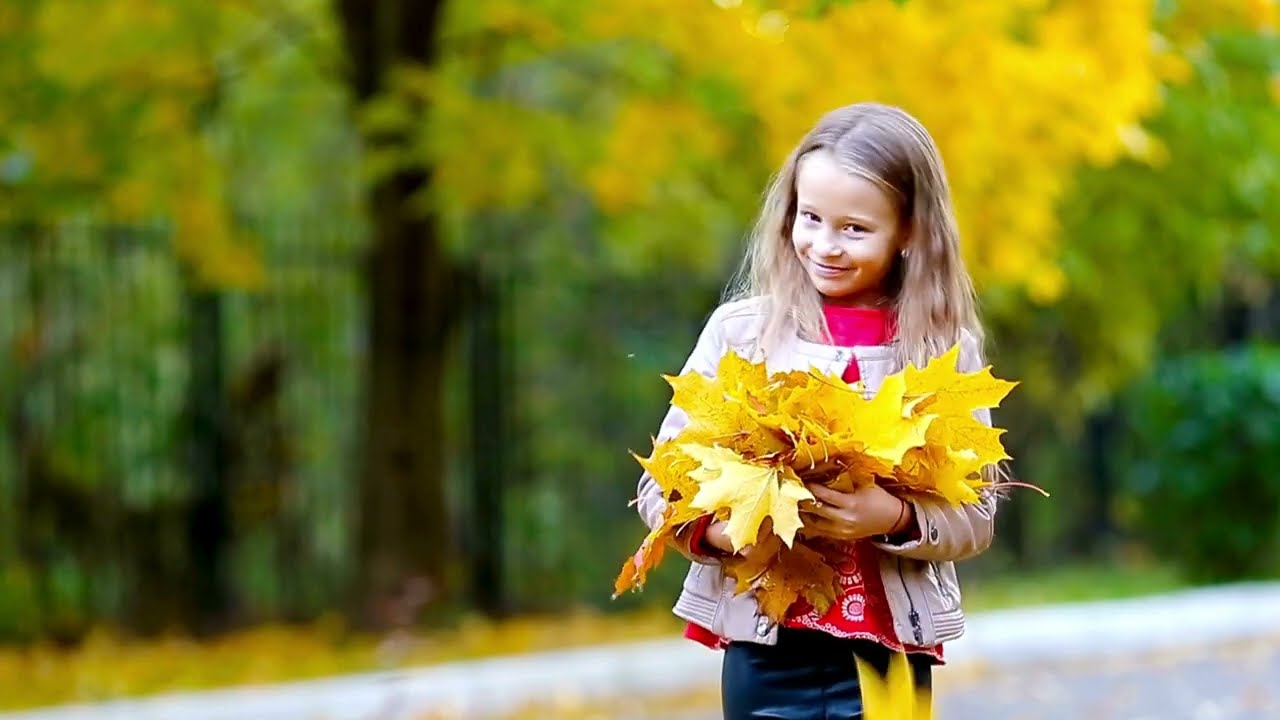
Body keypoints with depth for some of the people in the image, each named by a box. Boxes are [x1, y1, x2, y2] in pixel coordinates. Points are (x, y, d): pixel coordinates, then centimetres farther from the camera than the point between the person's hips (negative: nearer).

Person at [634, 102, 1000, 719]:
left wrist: (895, 518, -21)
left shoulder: (945, 349, 1)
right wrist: (717, 529, -19)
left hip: (889, 651, 0)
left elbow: (977, 517, -1)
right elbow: (660, 484, 1)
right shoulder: (741, 329, 0)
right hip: (766, 645, 0)